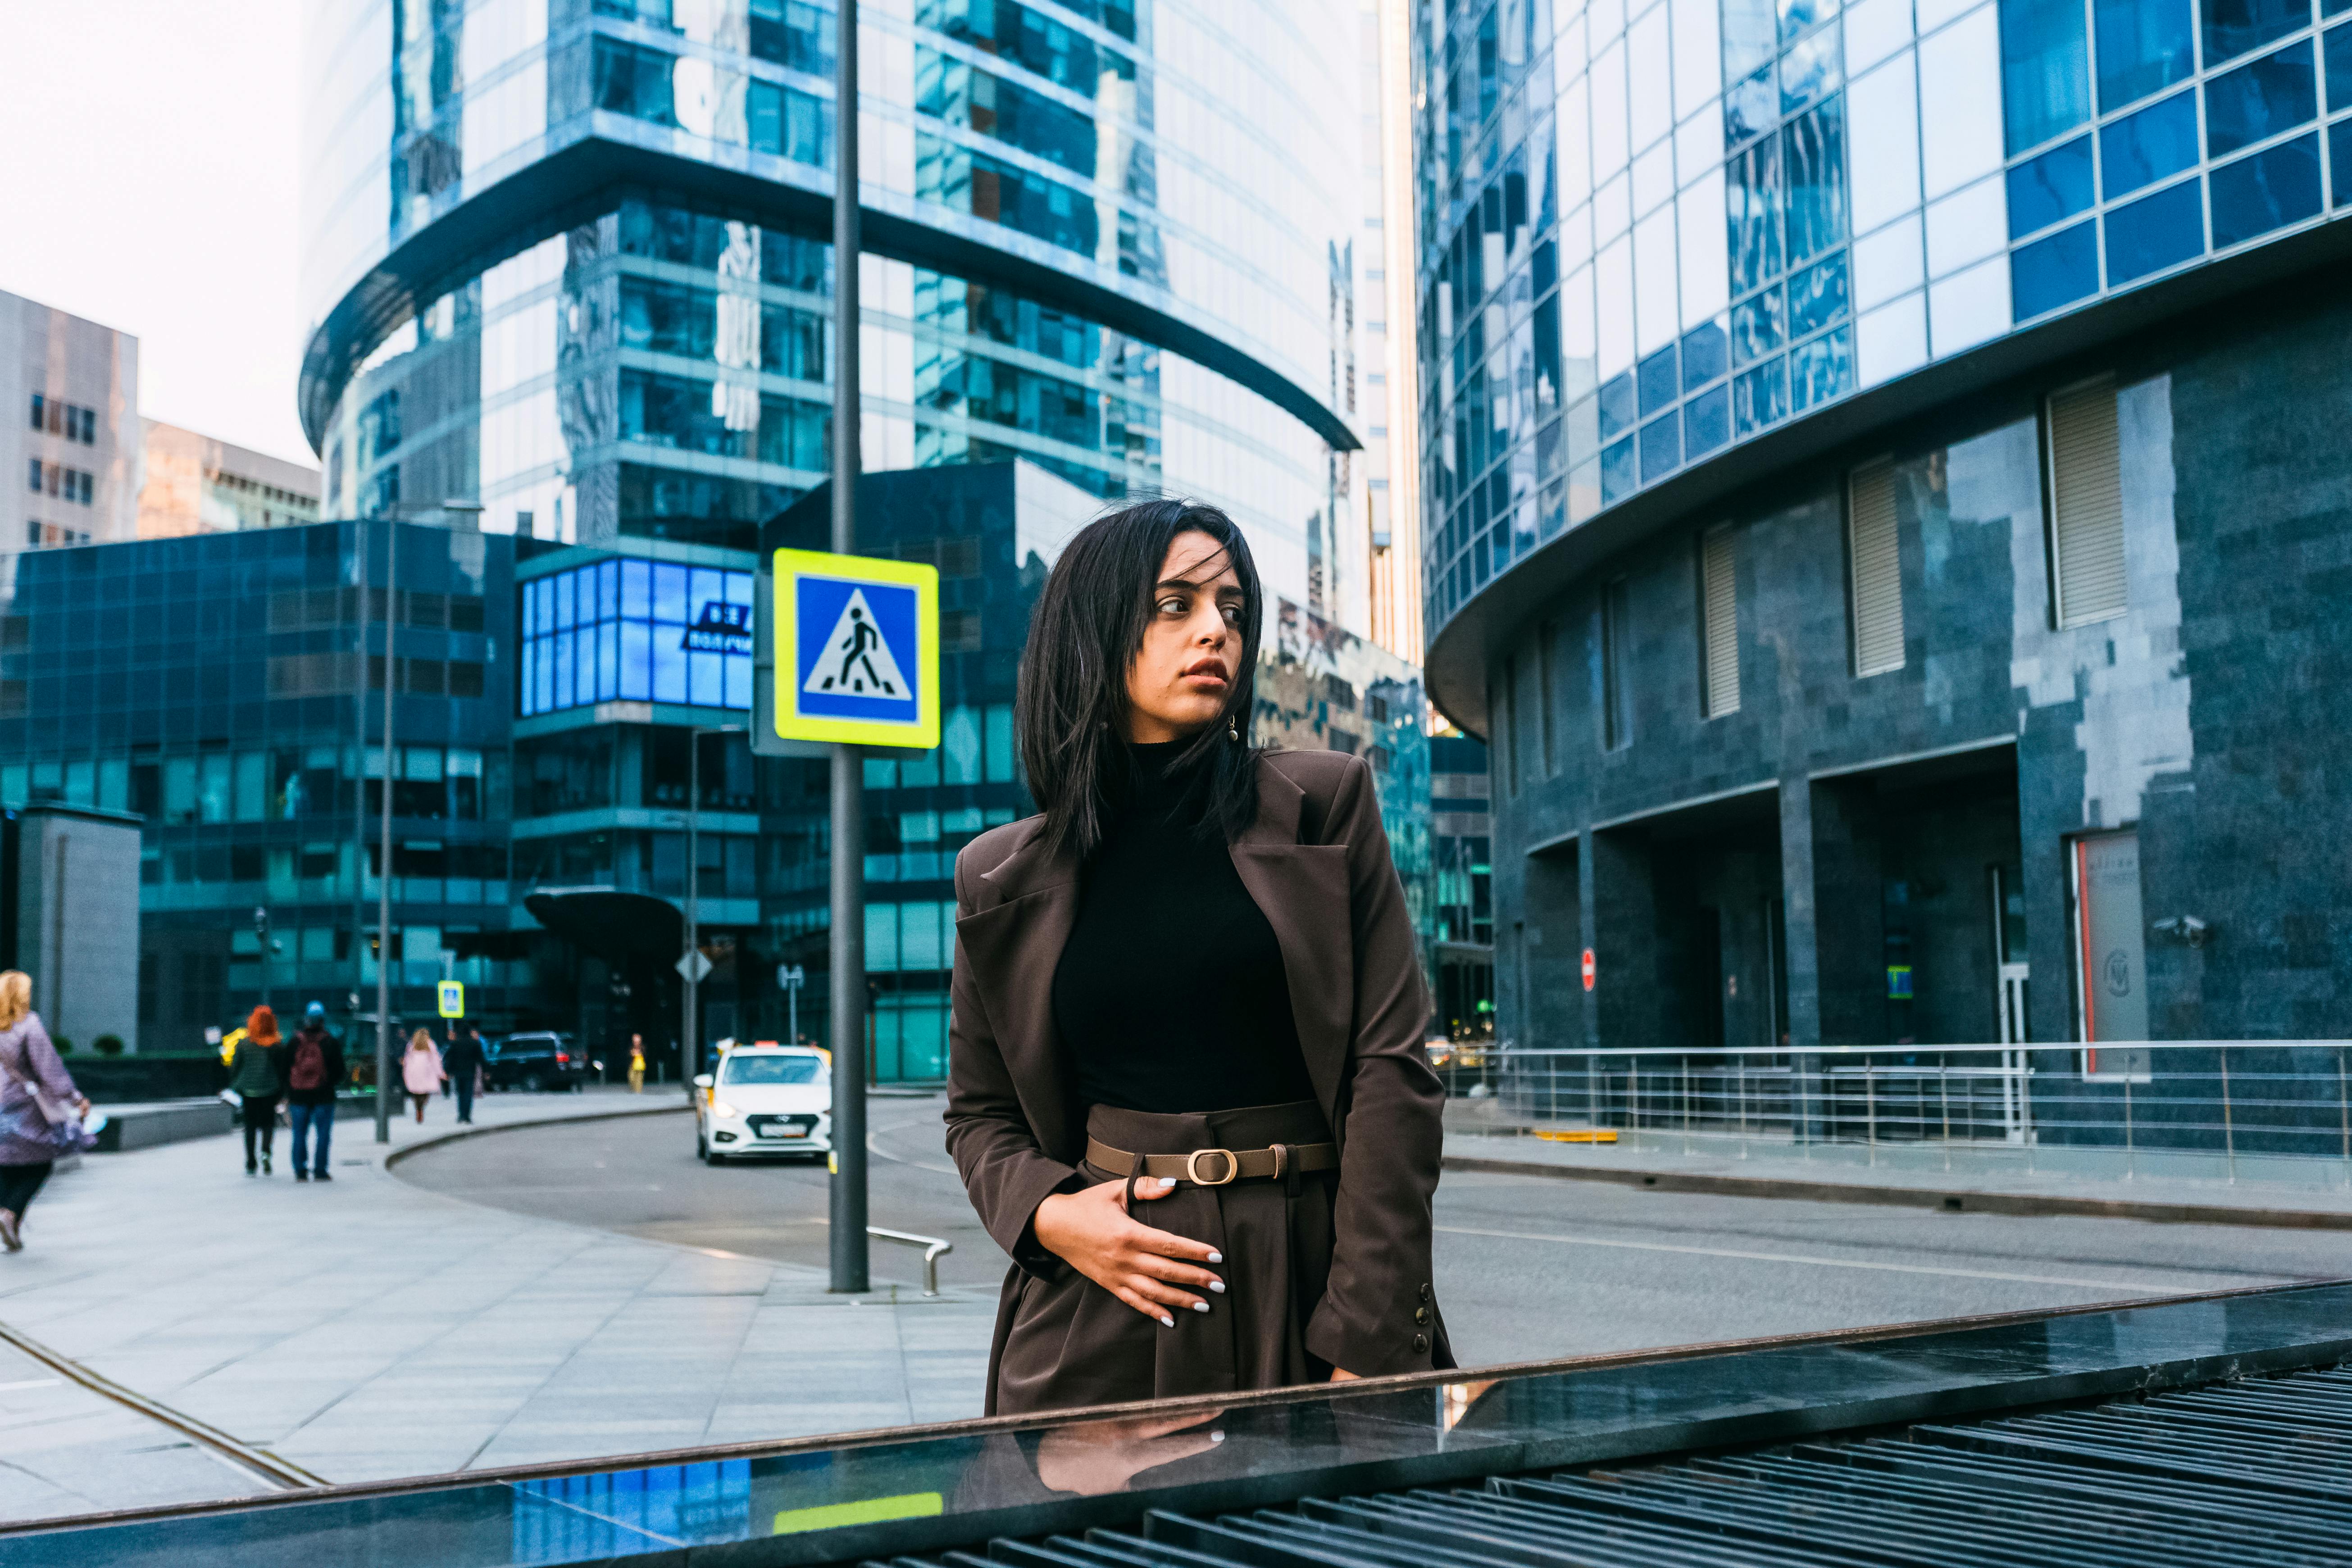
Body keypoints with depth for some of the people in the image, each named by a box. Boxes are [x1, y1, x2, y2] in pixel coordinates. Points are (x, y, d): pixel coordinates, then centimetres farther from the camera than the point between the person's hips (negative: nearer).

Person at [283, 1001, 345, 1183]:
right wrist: (334, 1084, 20)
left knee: (300, 1135, 8)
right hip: (323, 1096, -2)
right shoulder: (332, 1043, -4)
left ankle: (300, 1172, 7)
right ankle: (320, 1171, -1)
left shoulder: (295, 1043, 2)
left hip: (298, 1095, 2)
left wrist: (287, 1097, 12)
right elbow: (339, 1072, -1)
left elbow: (285, 1072, 5)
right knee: (323, 1134, 2)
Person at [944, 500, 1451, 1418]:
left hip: (1307, 1286, -1)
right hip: (1095, 1320, 1)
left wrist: (1364, 1342, -10)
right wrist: (1049, 1214, -6)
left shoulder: (1325, 807, 3)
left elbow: (1392, 1072, -3)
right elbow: (980, 1116, 16)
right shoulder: (1005, 879, 7)